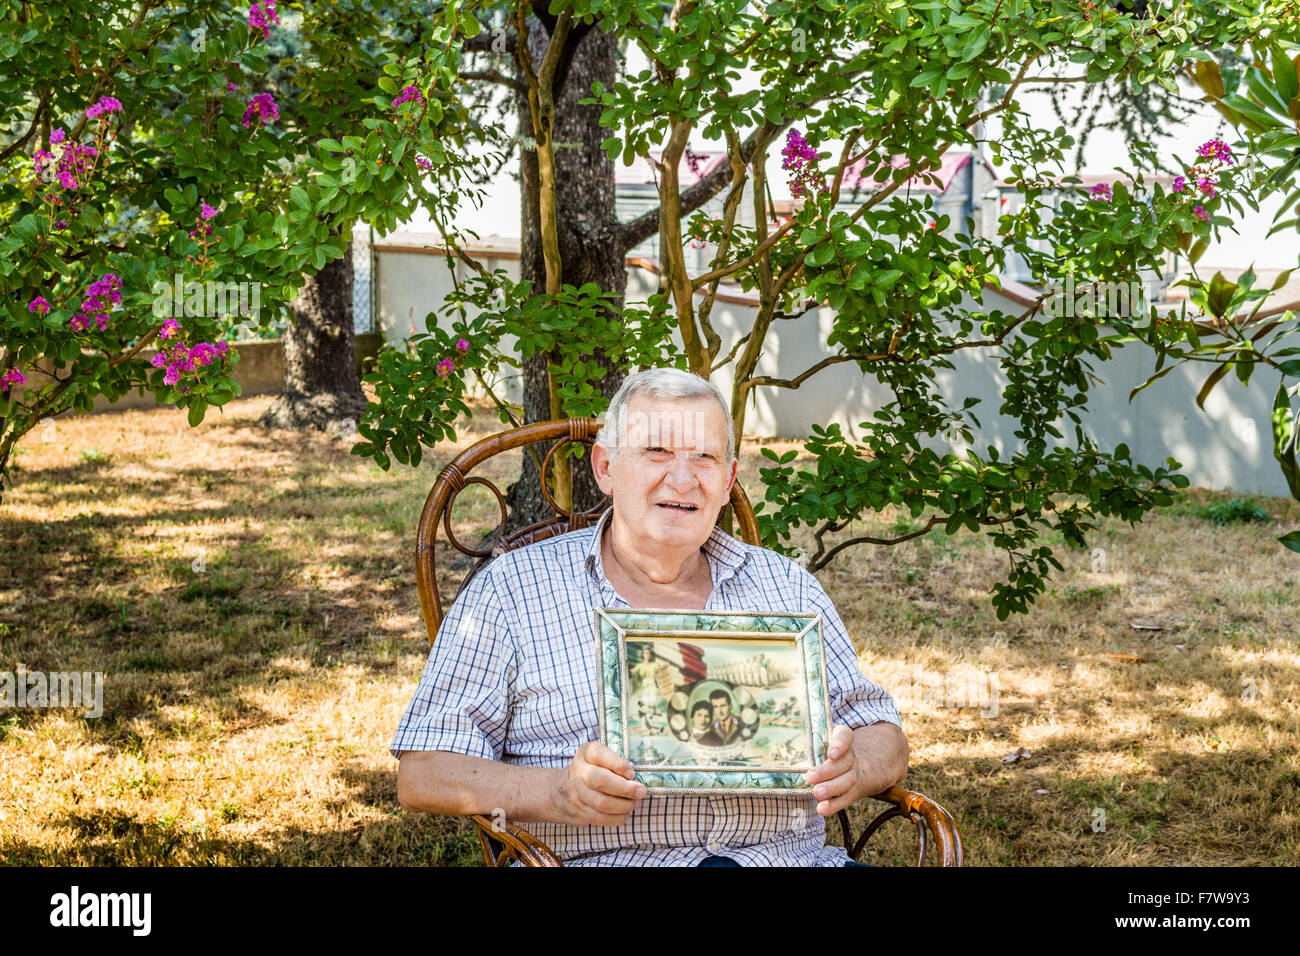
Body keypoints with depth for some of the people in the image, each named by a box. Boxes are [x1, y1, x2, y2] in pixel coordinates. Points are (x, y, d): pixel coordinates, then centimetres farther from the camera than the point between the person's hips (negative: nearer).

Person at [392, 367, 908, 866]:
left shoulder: (786, 585, 21)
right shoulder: (509, 590, 10)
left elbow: (884, 739, 20)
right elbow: (422, 774, 4)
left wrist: (848, 768, -5)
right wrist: (561, 793, -15)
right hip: (602, 857, -3)